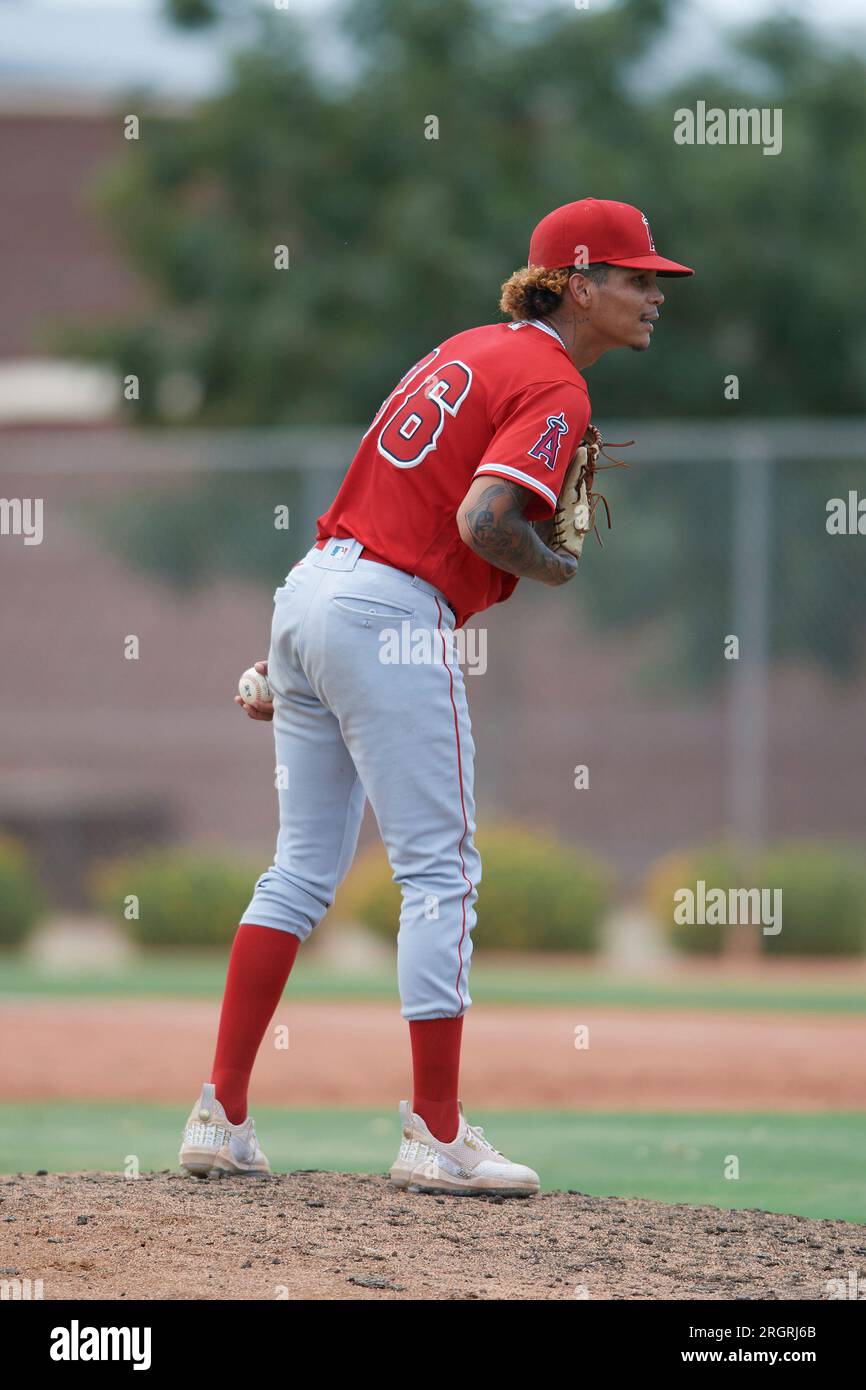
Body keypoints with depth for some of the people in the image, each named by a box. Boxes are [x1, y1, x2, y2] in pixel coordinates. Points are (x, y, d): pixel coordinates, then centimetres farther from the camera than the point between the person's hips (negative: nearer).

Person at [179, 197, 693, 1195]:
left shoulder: (470, 349, 20)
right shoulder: (554, 386, -9)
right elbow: (483, 520, -24)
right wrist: (554, 569, -3)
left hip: (310, 586, 9)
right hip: (393, 620, -9)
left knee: (306, 866, 14)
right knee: (440, 870, -2)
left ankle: (220, 1115, 13)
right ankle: (435, 1136, -1)